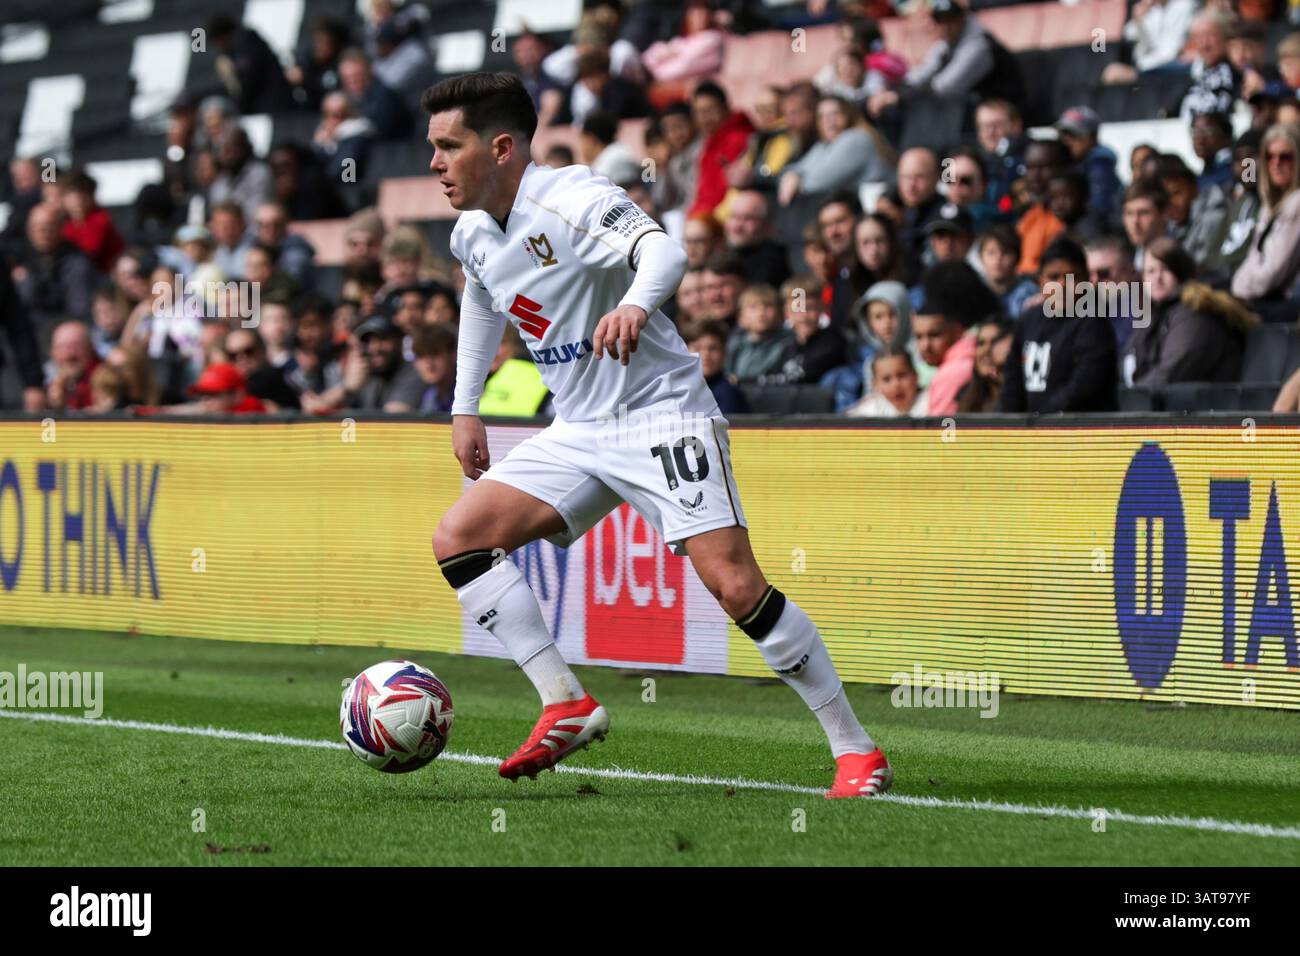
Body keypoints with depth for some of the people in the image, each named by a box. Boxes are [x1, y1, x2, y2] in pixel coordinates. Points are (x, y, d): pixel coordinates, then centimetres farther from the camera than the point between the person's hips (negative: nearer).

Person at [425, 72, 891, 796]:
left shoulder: (570, 199, -20)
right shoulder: (471, 234, 5)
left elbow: (663, 250, -39)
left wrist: (637, 302, -60)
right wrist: (466, 408, 25)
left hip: (663, 415, -8)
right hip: (579, 431, 8)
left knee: (736, 585, -17)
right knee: (458, 540, -5)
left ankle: (857, 751, -6)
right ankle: (568, 707, -4)